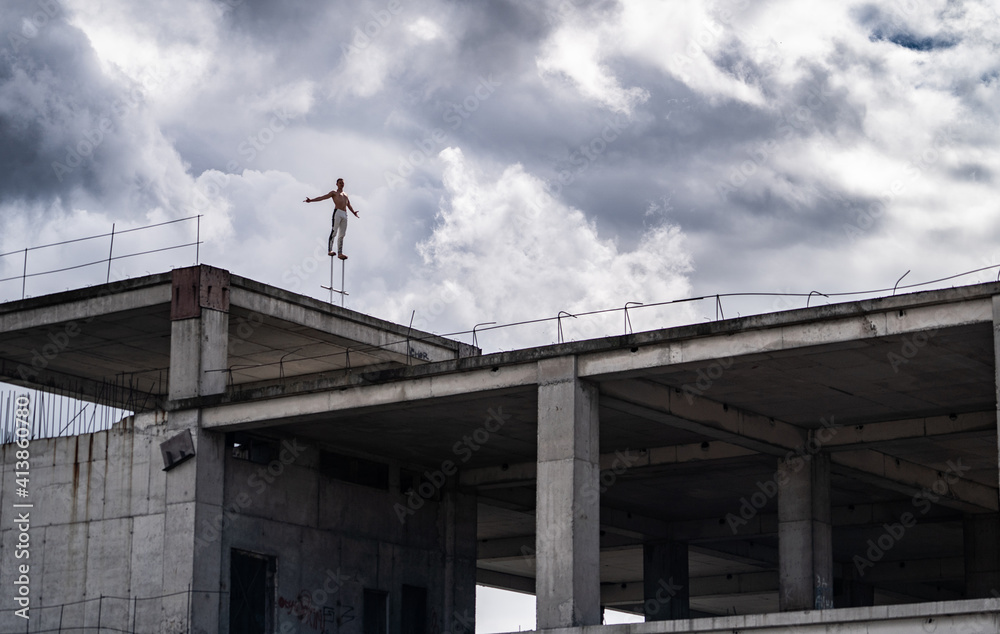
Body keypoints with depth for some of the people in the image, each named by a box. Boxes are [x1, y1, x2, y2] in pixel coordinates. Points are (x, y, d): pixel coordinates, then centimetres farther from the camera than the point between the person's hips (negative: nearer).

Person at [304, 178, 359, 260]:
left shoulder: (345, 195, 32)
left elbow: (349, 206, 38)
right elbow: (322, 197, 9)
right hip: (337, 212, -5)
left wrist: (354, 212, 25)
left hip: (344, 215, 5)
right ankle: (330, 250, -19)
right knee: (334, 232, -15)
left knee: (342, 234, 0)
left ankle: (340, 253, -2)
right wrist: (311, 200, -1)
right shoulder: (334, 193, 16)